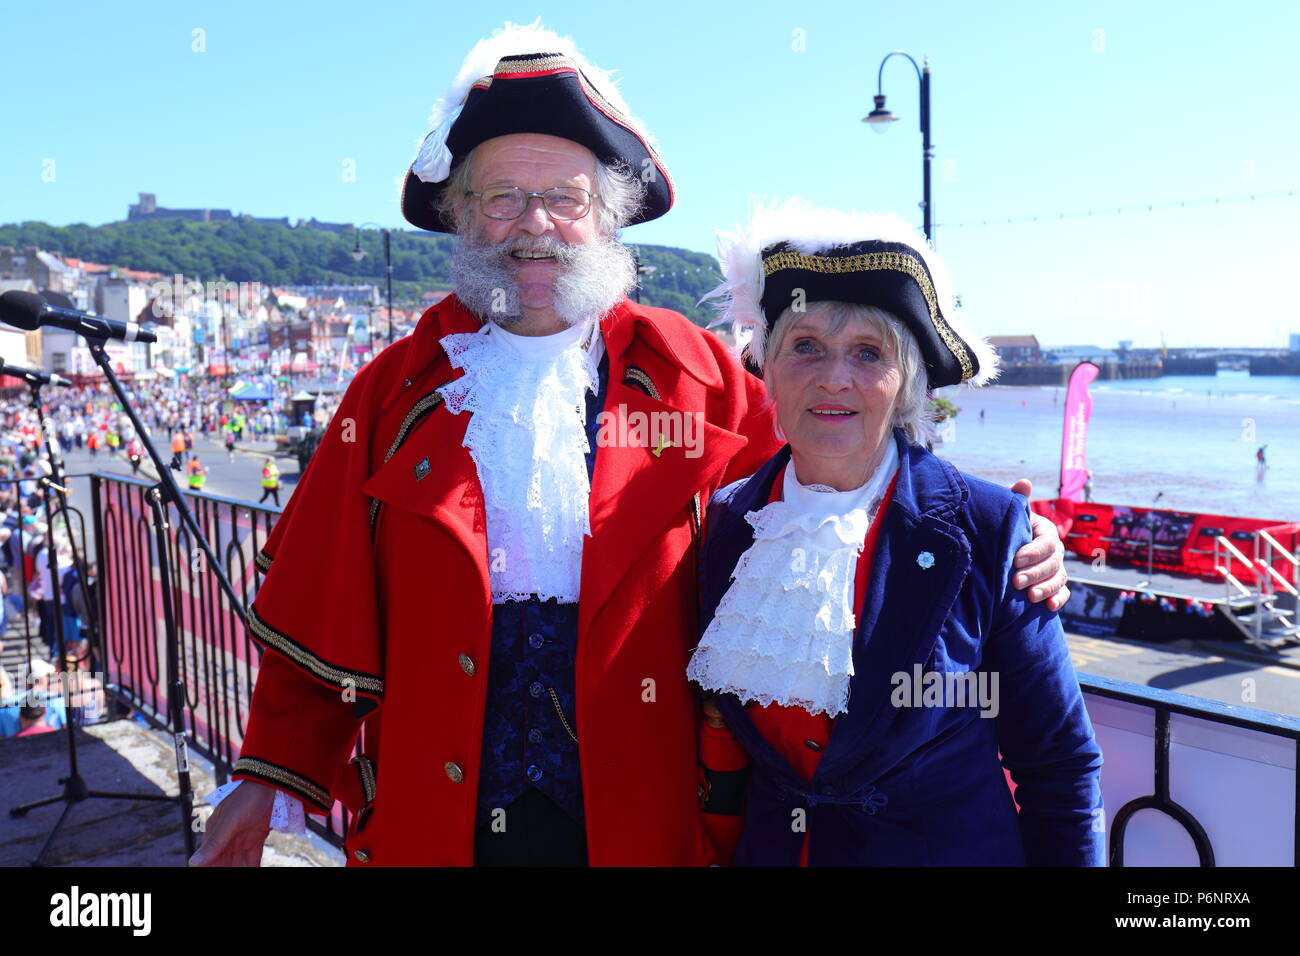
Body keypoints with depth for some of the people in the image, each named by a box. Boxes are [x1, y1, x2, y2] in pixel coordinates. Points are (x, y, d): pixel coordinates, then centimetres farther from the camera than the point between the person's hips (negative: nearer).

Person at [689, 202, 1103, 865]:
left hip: (949, 849, -2)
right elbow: (721, 746, 1)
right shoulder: (726, 522, -8)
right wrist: (723, 849, 0)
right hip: (768, 849, 2)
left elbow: (1059, 766, -10)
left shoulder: (988, 531, -16)